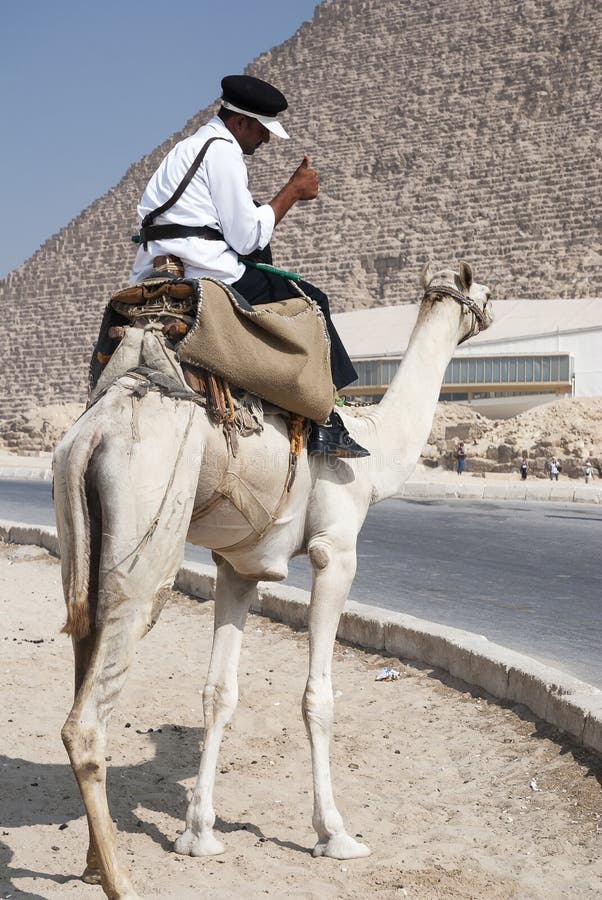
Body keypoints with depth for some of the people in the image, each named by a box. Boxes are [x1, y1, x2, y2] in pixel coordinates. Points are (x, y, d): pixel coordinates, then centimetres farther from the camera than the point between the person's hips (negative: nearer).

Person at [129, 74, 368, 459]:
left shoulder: (190, 147, 24)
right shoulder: (222, 150, -7)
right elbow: (248, 238, -11)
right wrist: (293, 191, -2)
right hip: (209, 278, -10)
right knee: (311, 302, 2)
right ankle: (324, 426, -4)